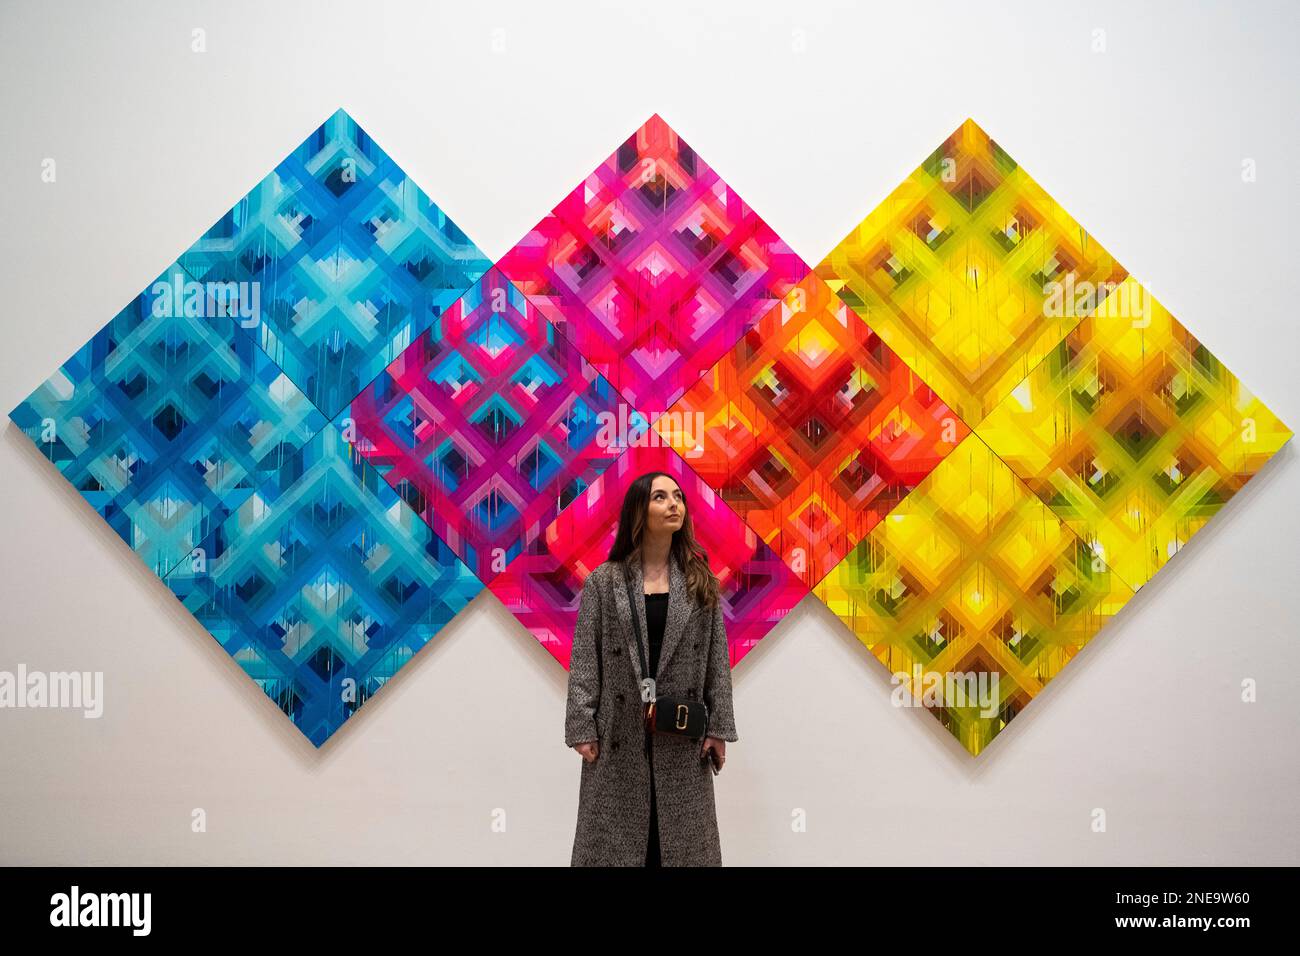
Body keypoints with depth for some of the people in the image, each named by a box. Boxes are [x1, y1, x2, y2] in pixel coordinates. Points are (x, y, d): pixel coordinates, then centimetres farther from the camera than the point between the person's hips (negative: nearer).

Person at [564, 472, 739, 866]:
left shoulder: (700, 581, 7)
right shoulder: (603, 581, 1)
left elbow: (717, 658, 5)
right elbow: (584, 660, -2)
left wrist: (719, 727, -1)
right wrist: (582, 729, -9)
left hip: (683, 737, 2)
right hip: (620, 736, -2)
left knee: (683, 841, 6)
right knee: (615, 840, 3)